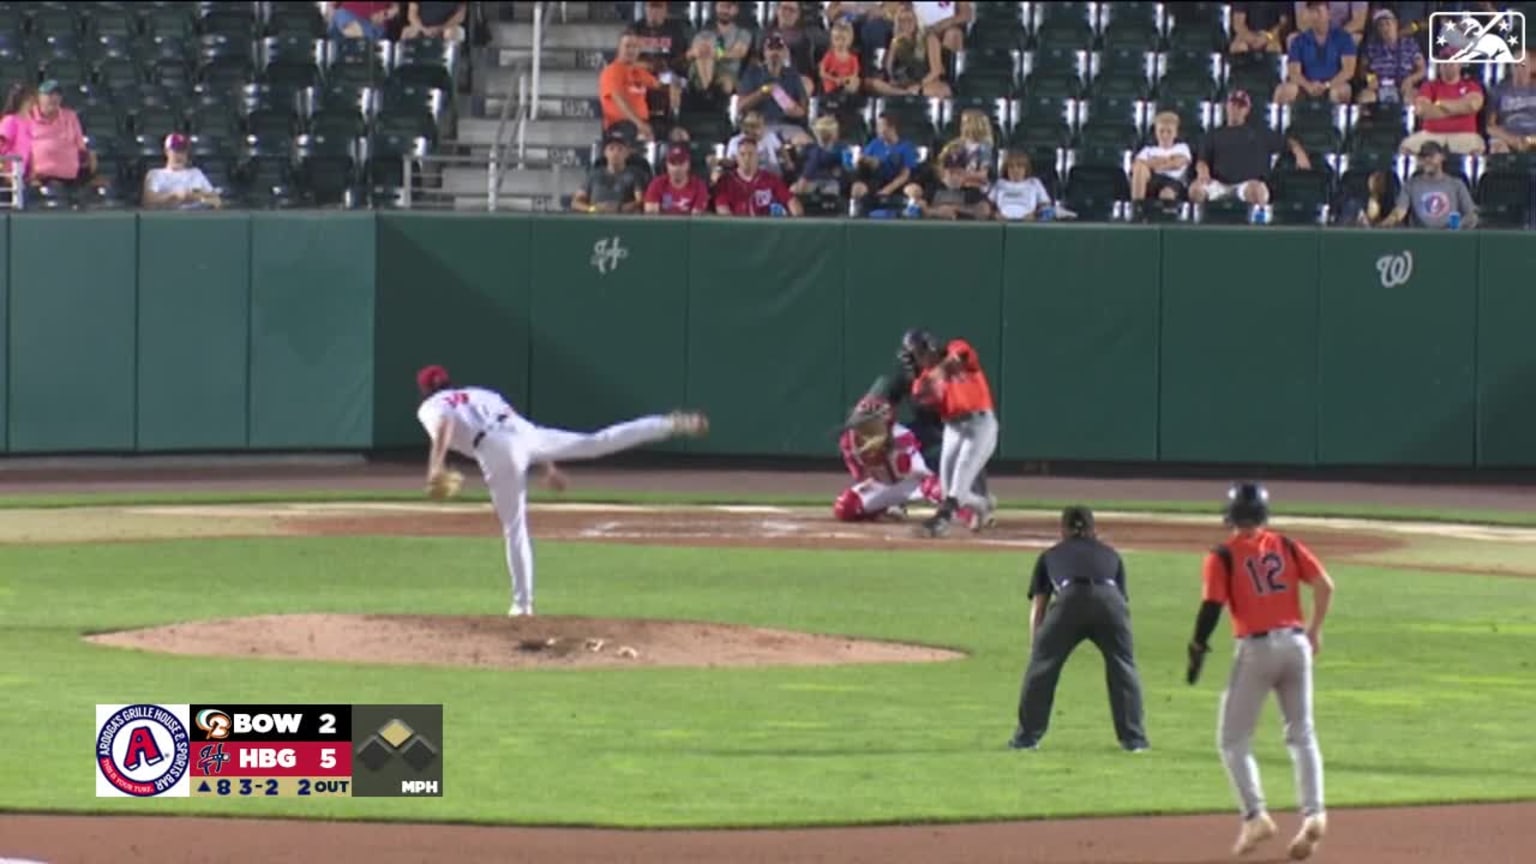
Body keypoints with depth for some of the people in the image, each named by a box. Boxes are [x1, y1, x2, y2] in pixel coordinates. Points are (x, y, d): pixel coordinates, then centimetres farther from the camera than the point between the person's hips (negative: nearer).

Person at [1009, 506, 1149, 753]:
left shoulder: (1050, 555, 33)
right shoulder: (1110, 554, 37)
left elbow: (1038, 605, 27)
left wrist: (1033, 646, 30)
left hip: (1070, 599, -1)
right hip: (1110, 601, 1)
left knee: (1042, 665, 12)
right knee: (1123, 667, 17)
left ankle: (1027, 737, 14)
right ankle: (1133, 738, 15)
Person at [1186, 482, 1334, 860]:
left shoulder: (1223, 556, -3)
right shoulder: (1286, 546, 8)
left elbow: (1211, 607, -11)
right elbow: (1324, 585, 2)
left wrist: (1197, 649, -1)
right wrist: (1314, 630, 14)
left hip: (1256, 648, -4)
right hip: (1296, 644, 4)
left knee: (1233, 739, 7)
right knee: (1301, 734, 12)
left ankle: (1255, 815, -8)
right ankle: (1313, 812, -2)